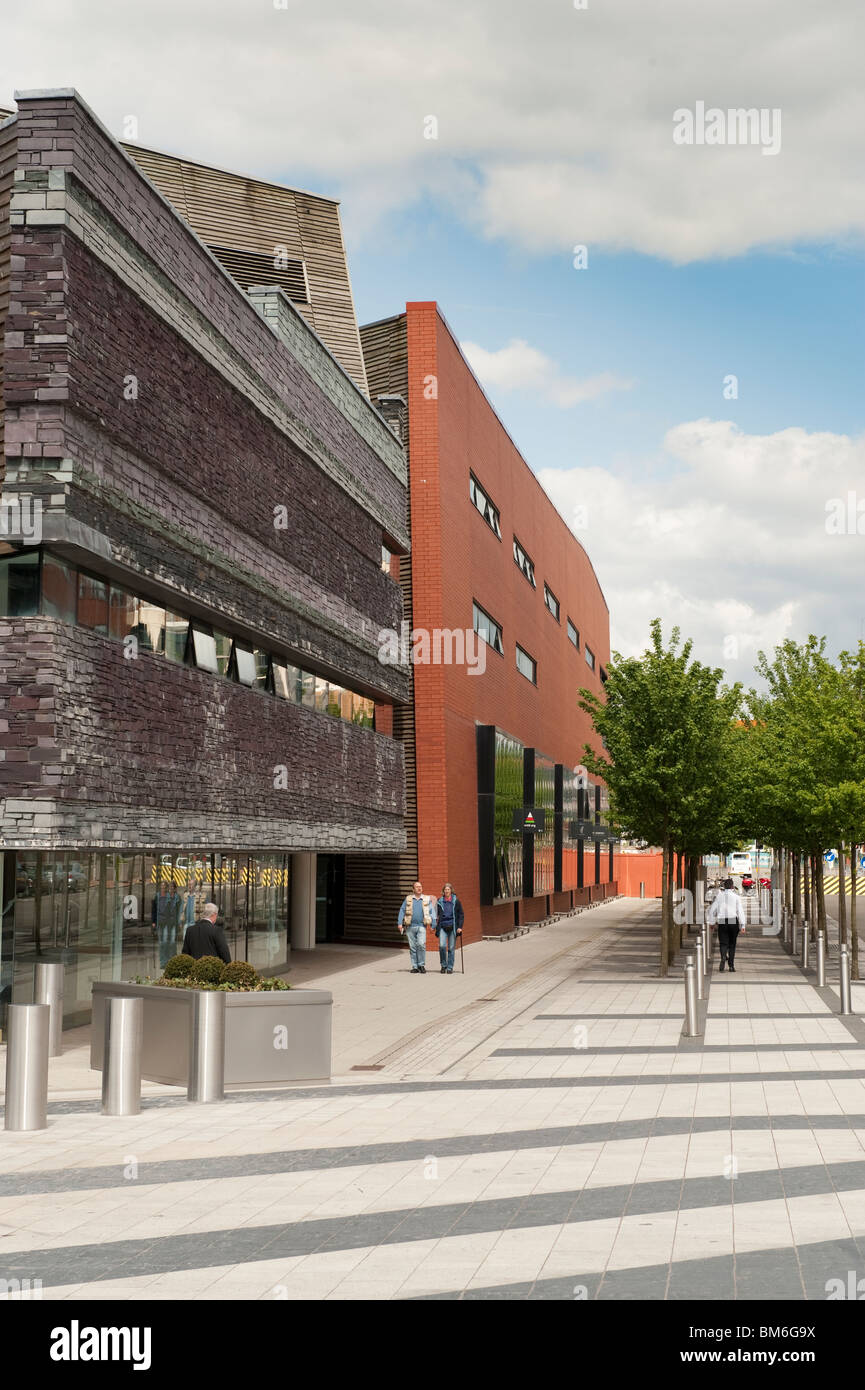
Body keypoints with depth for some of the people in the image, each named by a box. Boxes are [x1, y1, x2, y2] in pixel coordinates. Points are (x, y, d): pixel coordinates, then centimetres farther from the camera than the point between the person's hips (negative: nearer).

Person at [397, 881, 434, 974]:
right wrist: (400, 923, -2)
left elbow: (431, 913, 11)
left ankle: (422, 965, -3)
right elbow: (402, 911, 8)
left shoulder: (427, 900, 11)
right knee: (412, 947, 2)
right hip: (410, 926, 1)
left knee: (421, 944, -16)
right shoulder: (408, 899, 11)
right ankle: (415, 967, 10)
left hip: (421, 926, -1)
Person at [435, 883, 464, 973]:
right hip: (442, 926, 1)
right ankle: (443, 965, 4)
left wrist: (460, 926, -4)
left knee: (451, 948, 1)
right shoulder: (440, 902, 8)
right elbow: (436, 915, 15)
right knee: (442, 946, -14)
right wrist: (434, 926, 8)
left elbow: (461, 915, 5)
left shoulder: (456, 901, 3)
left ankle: (450, 967, 11)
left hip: (452, 927, -1)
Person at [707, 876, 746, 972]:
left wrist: (712, 922, 17)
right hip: (733, 922, 0)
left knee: (723, 943, 2)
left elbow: (712, 910, 6)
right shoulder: (736, 896, -1)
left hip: (722, 922, 1)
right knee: (732, 944, 12)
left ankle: (723, 957, -28)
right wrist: (743, 925, -6)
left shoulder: (719, 895, 5)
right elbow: (740, 911, -6)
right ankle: (731, 965, 10)